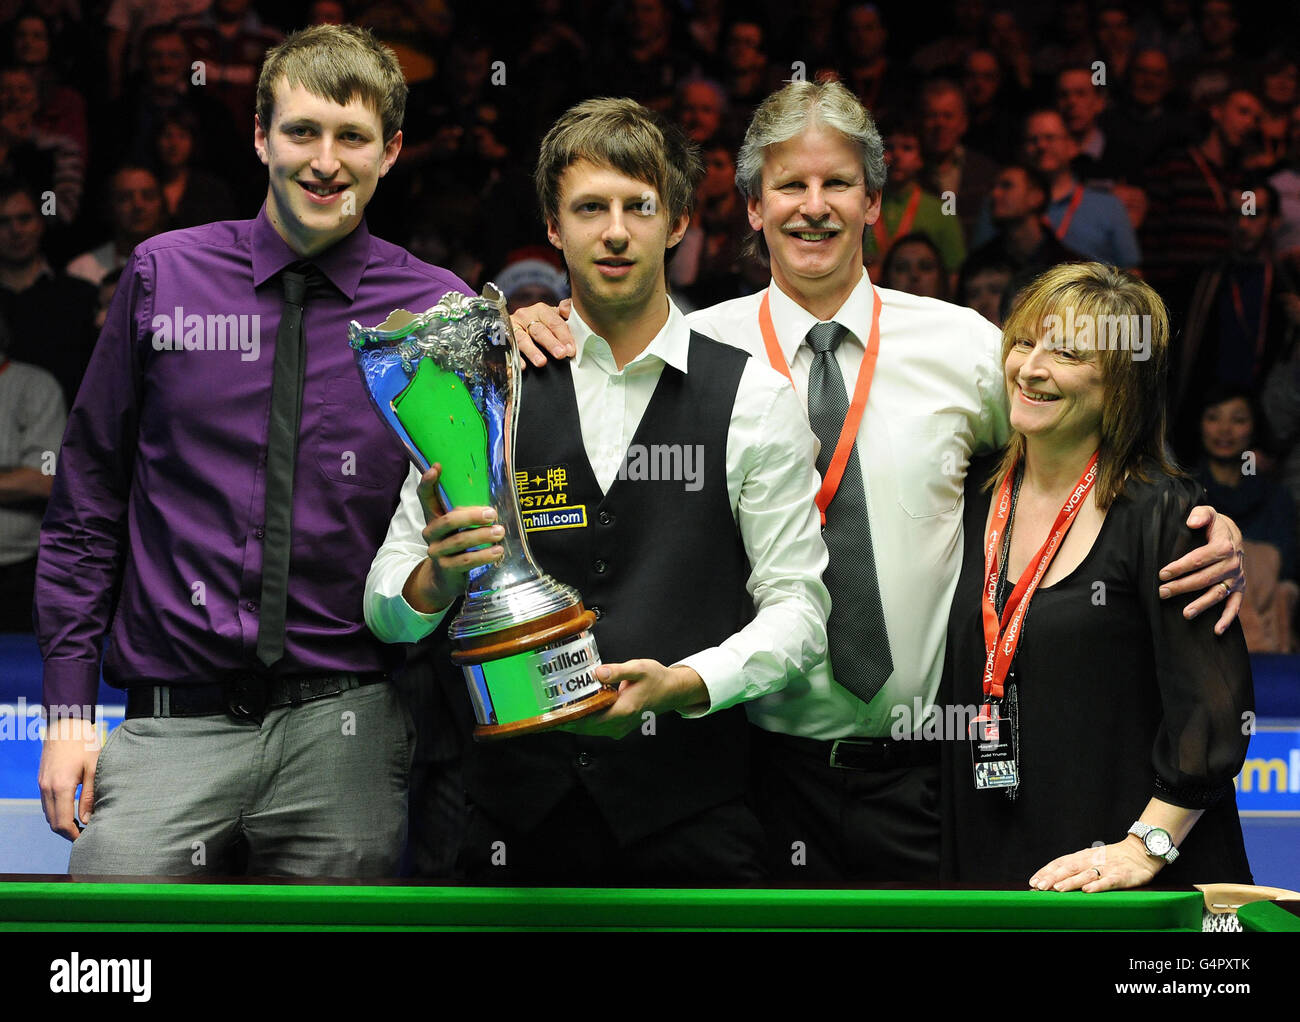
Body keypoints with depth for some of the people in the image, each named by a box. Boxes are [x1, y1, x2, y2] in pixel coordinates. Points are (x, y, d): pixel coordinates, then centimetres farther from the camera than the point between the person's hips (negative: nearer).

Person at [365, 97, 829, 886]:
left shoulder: (754, 397, 4)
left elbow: (798, 608, 2)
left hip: (690, 819, -1)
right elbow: (386, 609, 7)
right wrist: (440, 577, -16)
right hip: (517, 811, 1)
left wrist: (685, 684, -16)